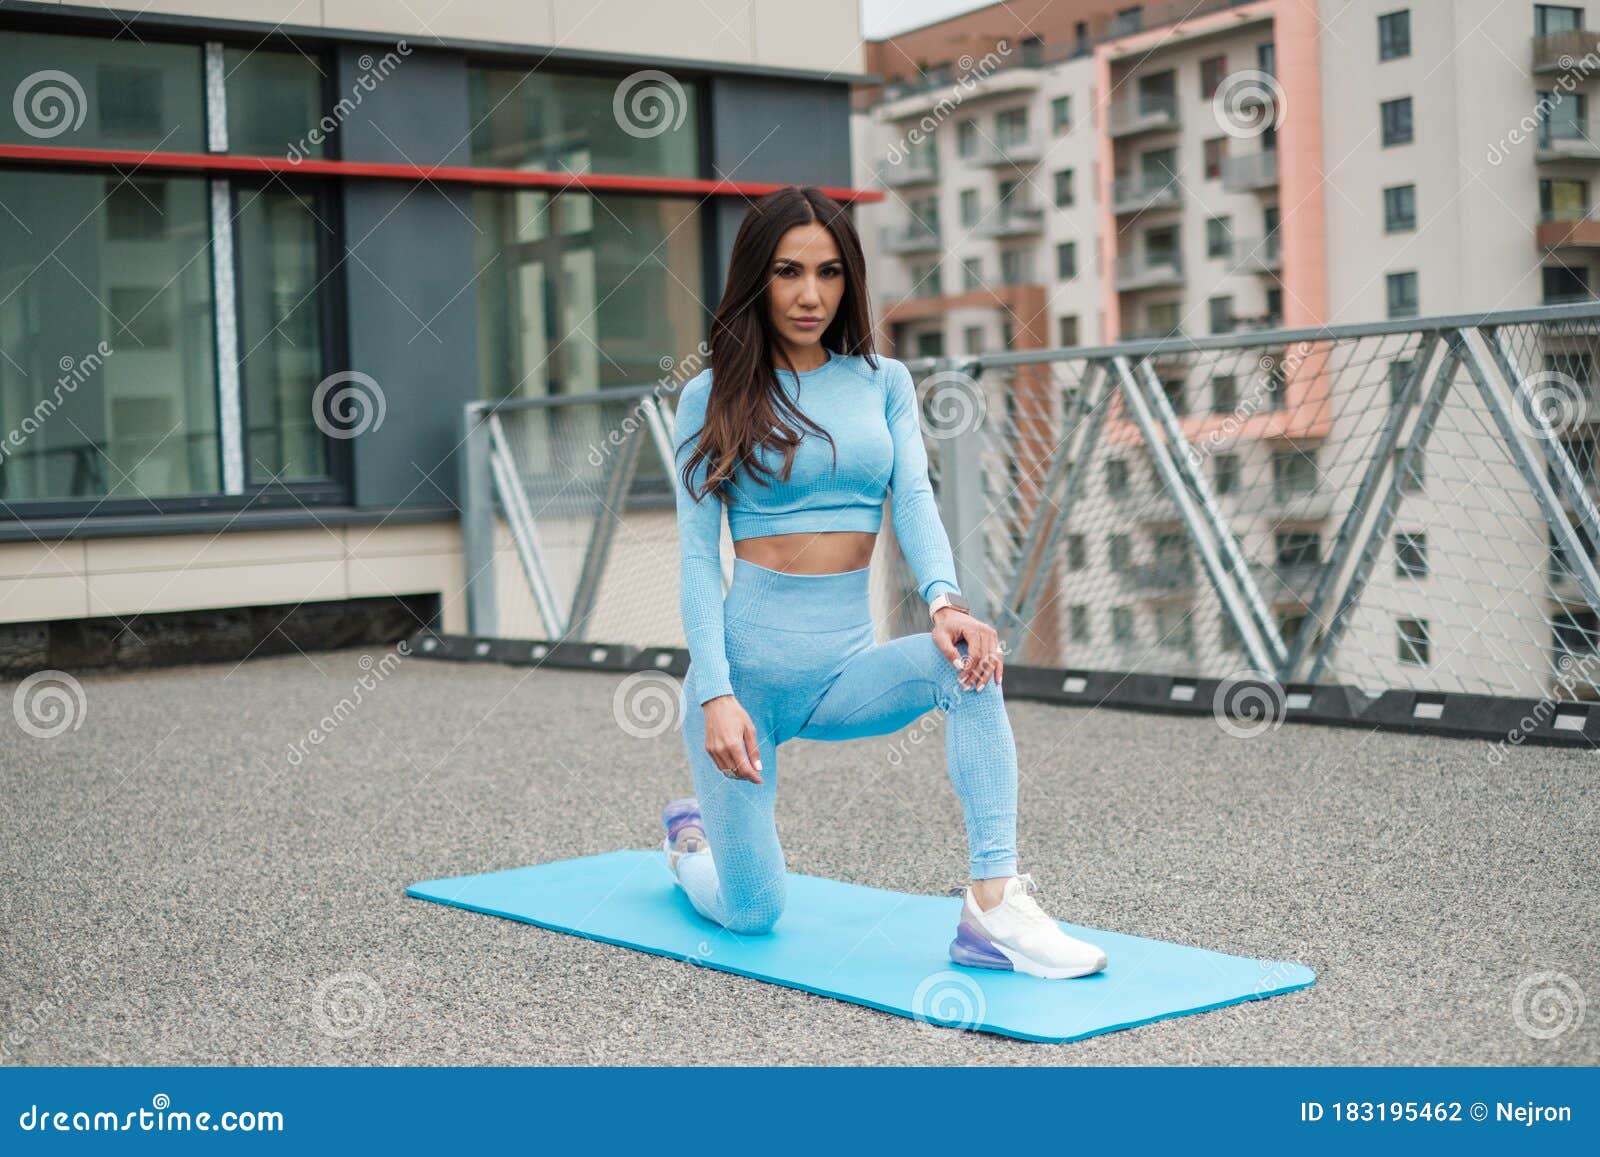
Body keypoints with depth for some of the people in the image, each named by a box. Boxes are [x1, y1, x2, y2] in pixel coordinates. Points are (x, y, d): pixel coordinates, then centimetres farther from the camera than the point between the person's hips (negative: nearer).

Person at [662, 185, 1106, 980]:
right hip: (746, 658, -2)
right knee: (751, 914, 2)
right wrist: (715, 695, -18)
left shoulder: (883, 381, 7)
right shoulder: (710, 398, -2)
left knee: (965, 661, -31)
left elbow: (914, 502, -6)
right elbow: (698, 556, -6)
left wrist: (944, 600, -27)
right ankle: (691, 837, 38)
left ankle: (995, 906, -30)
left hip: (845, 666, 2)